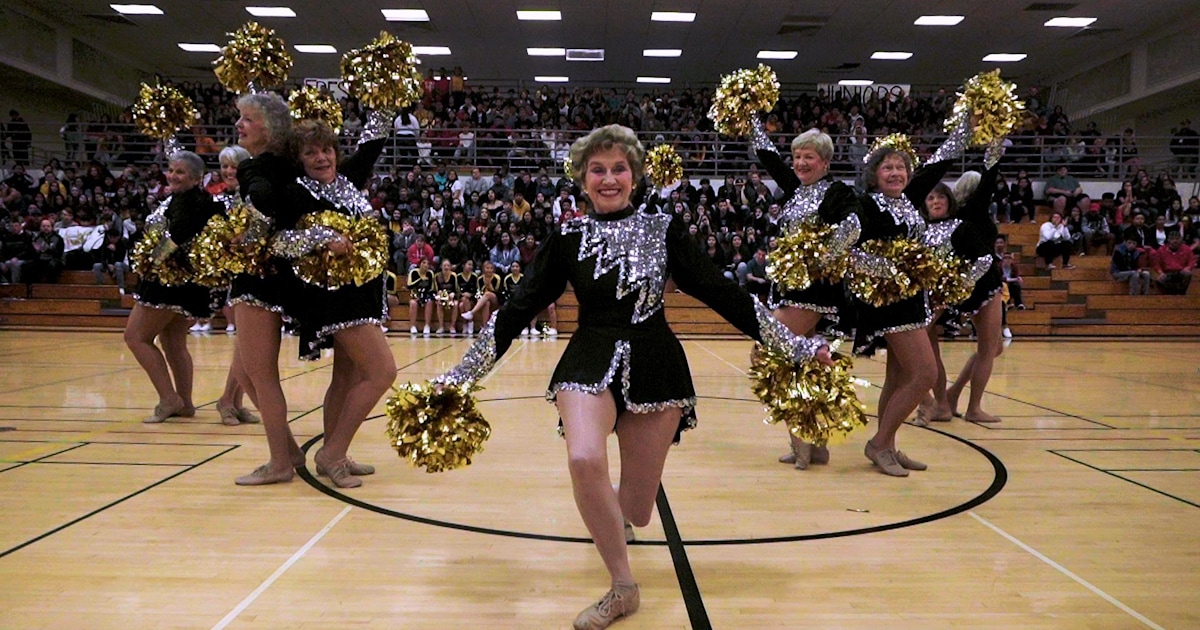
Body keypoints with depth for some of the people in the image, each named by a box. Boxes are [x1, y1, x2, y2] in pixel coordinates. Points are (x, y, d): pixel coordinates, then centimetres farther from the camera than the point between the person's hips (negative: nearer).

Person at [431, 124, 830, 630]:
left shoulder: (664, 231, 3)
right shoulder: (568, 239, 2)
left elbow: (722, 293, 4)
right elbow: (518, 309, 3)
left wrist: (796, 346, 3)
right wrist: (462, 375, 1)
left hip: (656, 366, 1)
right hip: (590, 363, 0)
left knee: (635, 512, 5)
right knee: (584, 461, -31)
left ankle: (609, 511, 47)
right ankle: (623, 588, -8)